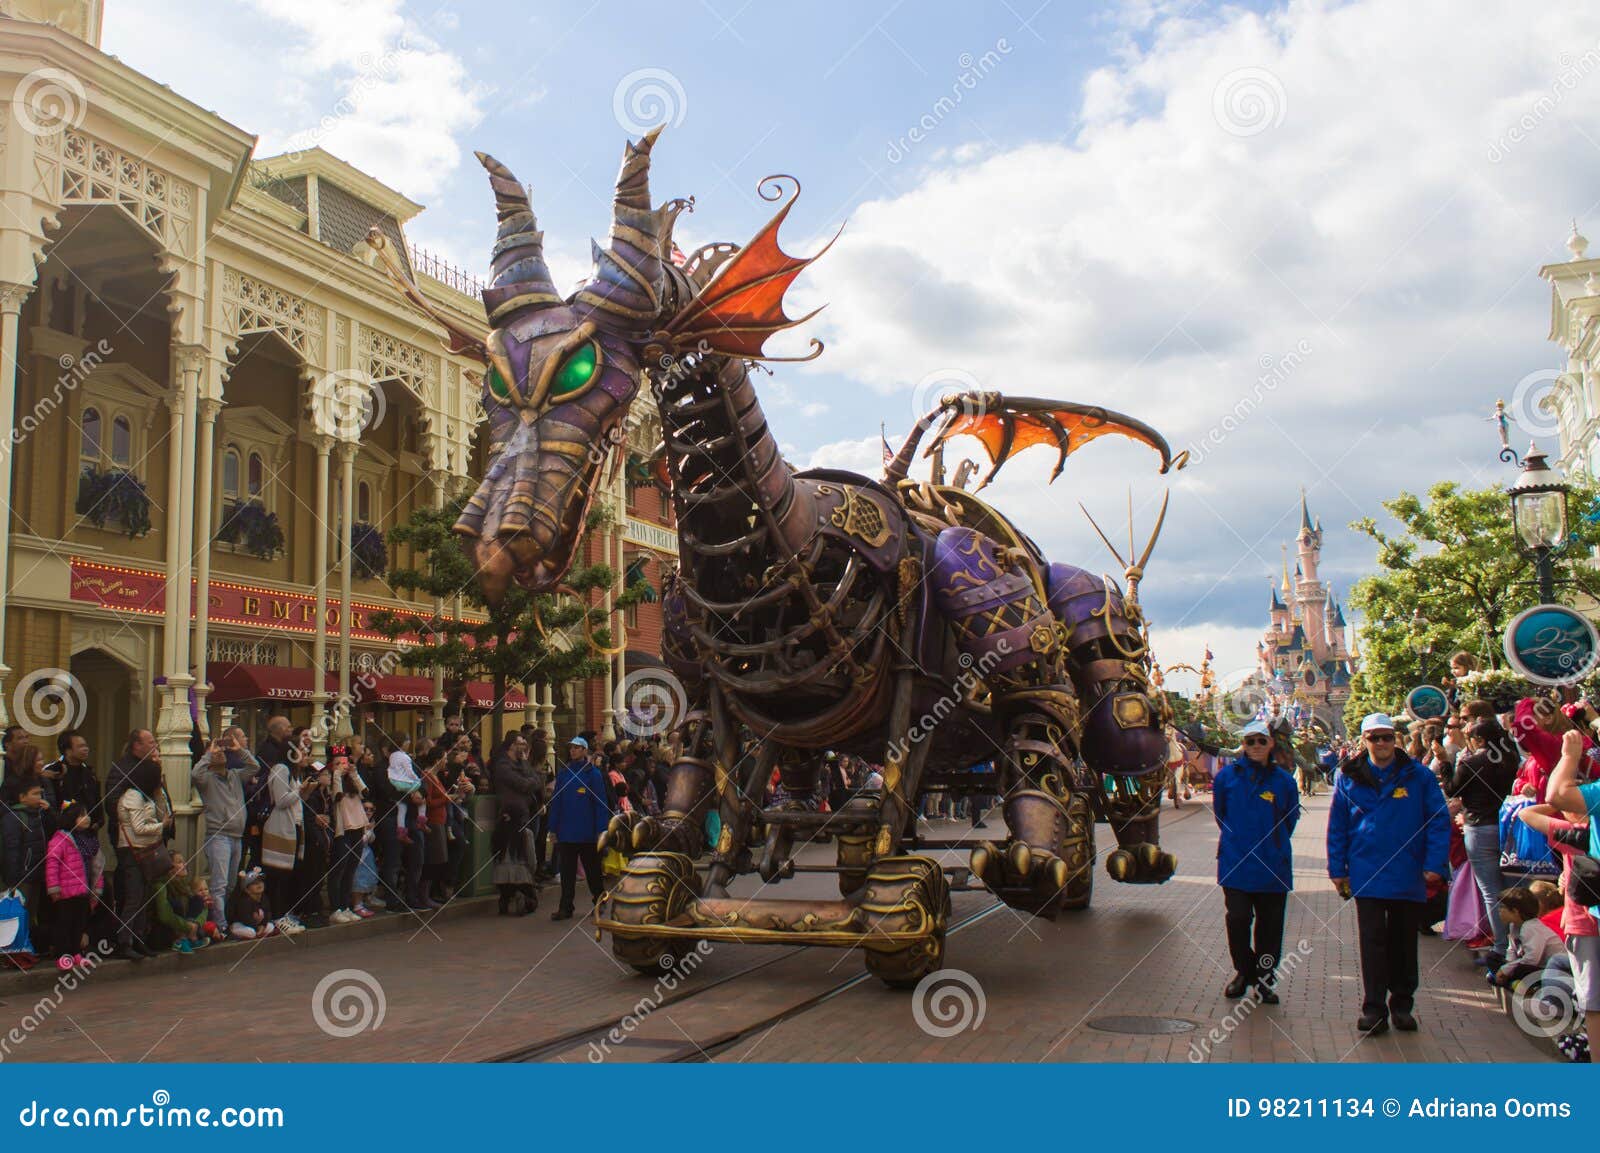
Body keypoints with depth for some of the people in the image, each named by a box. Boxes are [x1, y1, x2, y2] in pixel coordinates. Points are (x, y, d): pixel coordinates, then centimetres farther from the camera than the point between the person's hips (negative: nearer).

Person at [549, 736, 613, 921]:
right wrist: (553, 828, 2)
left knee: (592, 869, 10)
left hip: (587, 832, -3)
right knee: (567, 871, 4)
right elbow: (556, 802, 7)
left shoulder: (593, 773, -4)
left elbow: (600, 803, -6)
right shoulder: (563, 773, 7)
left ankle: (599, 902, 26)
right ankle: (565, 908, 9)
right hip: (566, 832, 3)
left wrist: (601, 830, -10)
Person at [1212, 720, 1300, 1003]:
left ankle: (1265, 978, 20)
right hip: (1235, 863, 0)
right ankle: (1243, 972, 18)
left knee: (1270, 924, 6)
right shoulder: (1227, 775, -1)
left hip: (1273, 865, 1)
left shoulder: (1283, 780, 0)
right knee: (1238, 919, -1)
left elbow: (1291, 818, 13)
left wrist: (1273, 843, 12)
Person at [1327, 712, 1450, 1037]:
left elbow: (1439, 820, 0)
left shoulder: (1418, 776, -2)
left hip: (1408, 876, 0)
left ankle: (1402, 1004, 24)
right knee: (1372, 942, 1)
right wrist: (1337, 869, 3)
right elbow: (1337, 826, 6)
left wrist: (1435, 864, -8)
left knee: (1404, 943, 12)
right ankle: (1374, 1008, 7)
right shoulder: (1348, 778, 1)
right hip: (1366, 874, 0)